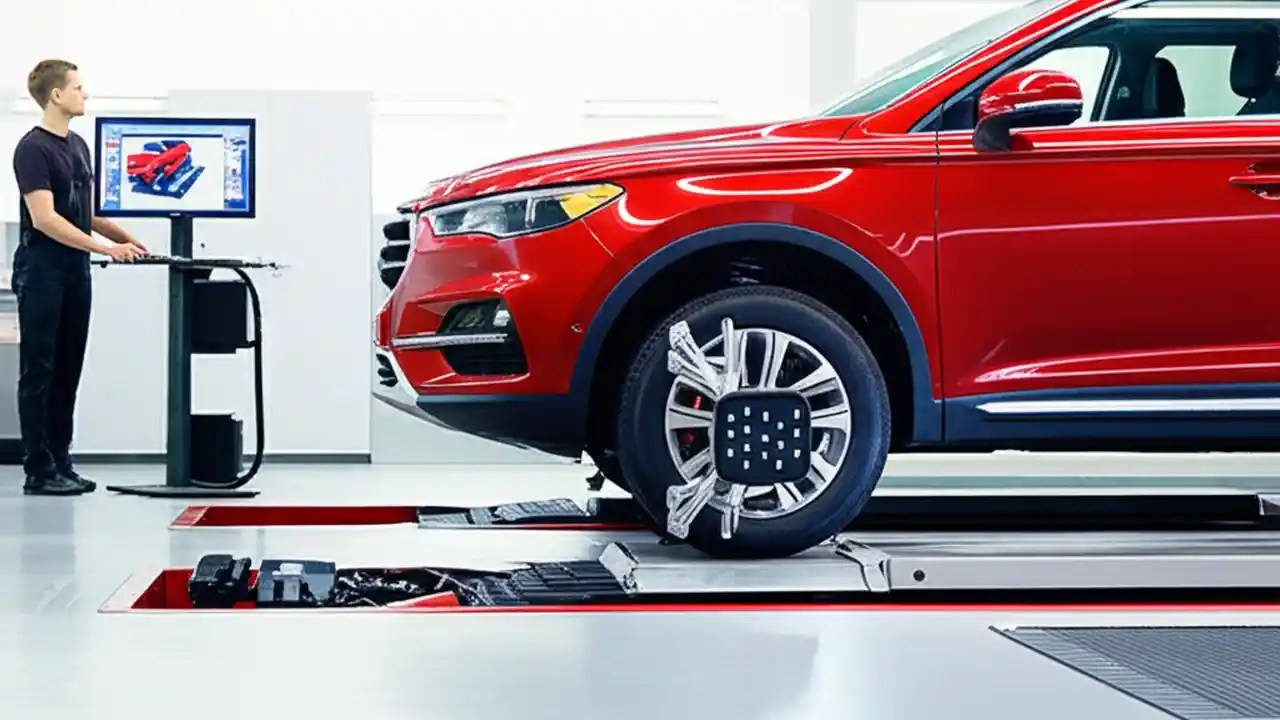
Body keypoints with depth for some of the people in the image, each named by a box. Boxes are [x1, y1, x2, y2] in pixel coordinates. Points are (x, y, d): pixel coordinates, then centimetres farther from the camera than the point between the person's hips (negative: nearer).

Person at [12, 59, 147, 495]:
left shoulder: (78, 146, 13)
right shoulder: (33, 148, -13)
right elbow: (44, 218, -20)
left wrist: (126, 238, 6)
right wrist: (106, 248, -23)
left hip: (76, 270, 8)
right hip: (41, 271, -8)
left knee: (67, 372, 10)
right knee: (38, 373, -3)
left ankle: (61, 463, 15)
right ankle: (39, 471, -1)